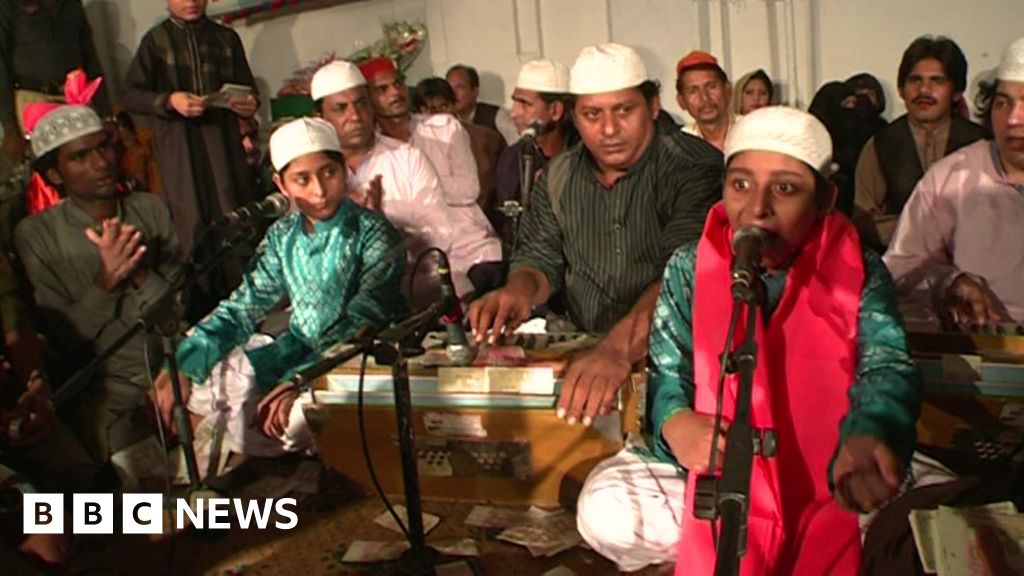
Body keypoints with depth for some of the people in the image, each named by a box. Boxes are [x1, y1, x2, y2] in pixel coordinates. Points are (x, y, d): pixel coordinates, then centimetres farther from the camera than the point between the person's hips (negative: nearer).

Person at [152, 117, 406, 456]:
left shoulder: (371, 232, -14)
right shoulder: (282, 236, 4)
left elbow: (363, 322, -23)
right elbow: (243, 307, 4)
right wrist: (183, 365, -10)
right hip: (297, 351, 6)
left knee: (296, 416, -34)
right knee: (196, 380, -1)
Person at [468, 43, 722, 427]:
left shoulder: (694, 169, -10)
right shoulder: (559, 177, 9)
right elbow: (540, 256, 14)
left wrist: (619, 347, -40)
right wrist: (519, 291, -11)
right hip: (581, 351, 5)